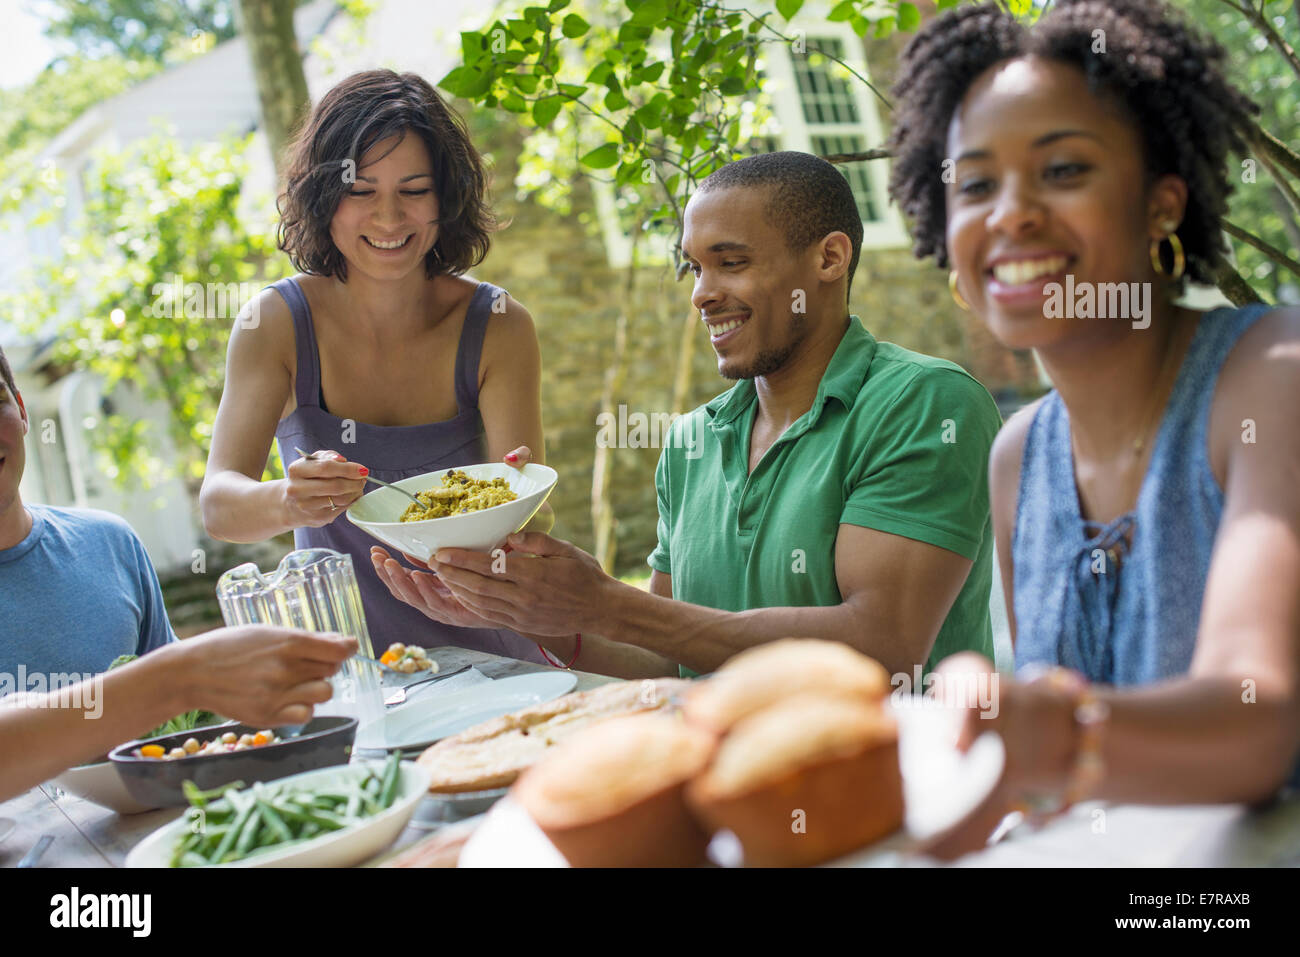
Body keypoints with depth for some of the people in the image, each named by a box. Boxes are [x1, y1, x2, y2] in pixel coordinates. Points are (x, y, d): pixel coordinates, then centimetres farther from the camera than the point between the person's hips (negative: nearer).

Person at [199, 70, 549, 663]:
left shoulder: (497, 327, -3)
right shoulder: (278, 322, -3)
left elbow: (533, 519, -10)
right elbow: (217, 503, -12)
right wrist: (287, 502, -34)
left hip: (481, 656, 1)